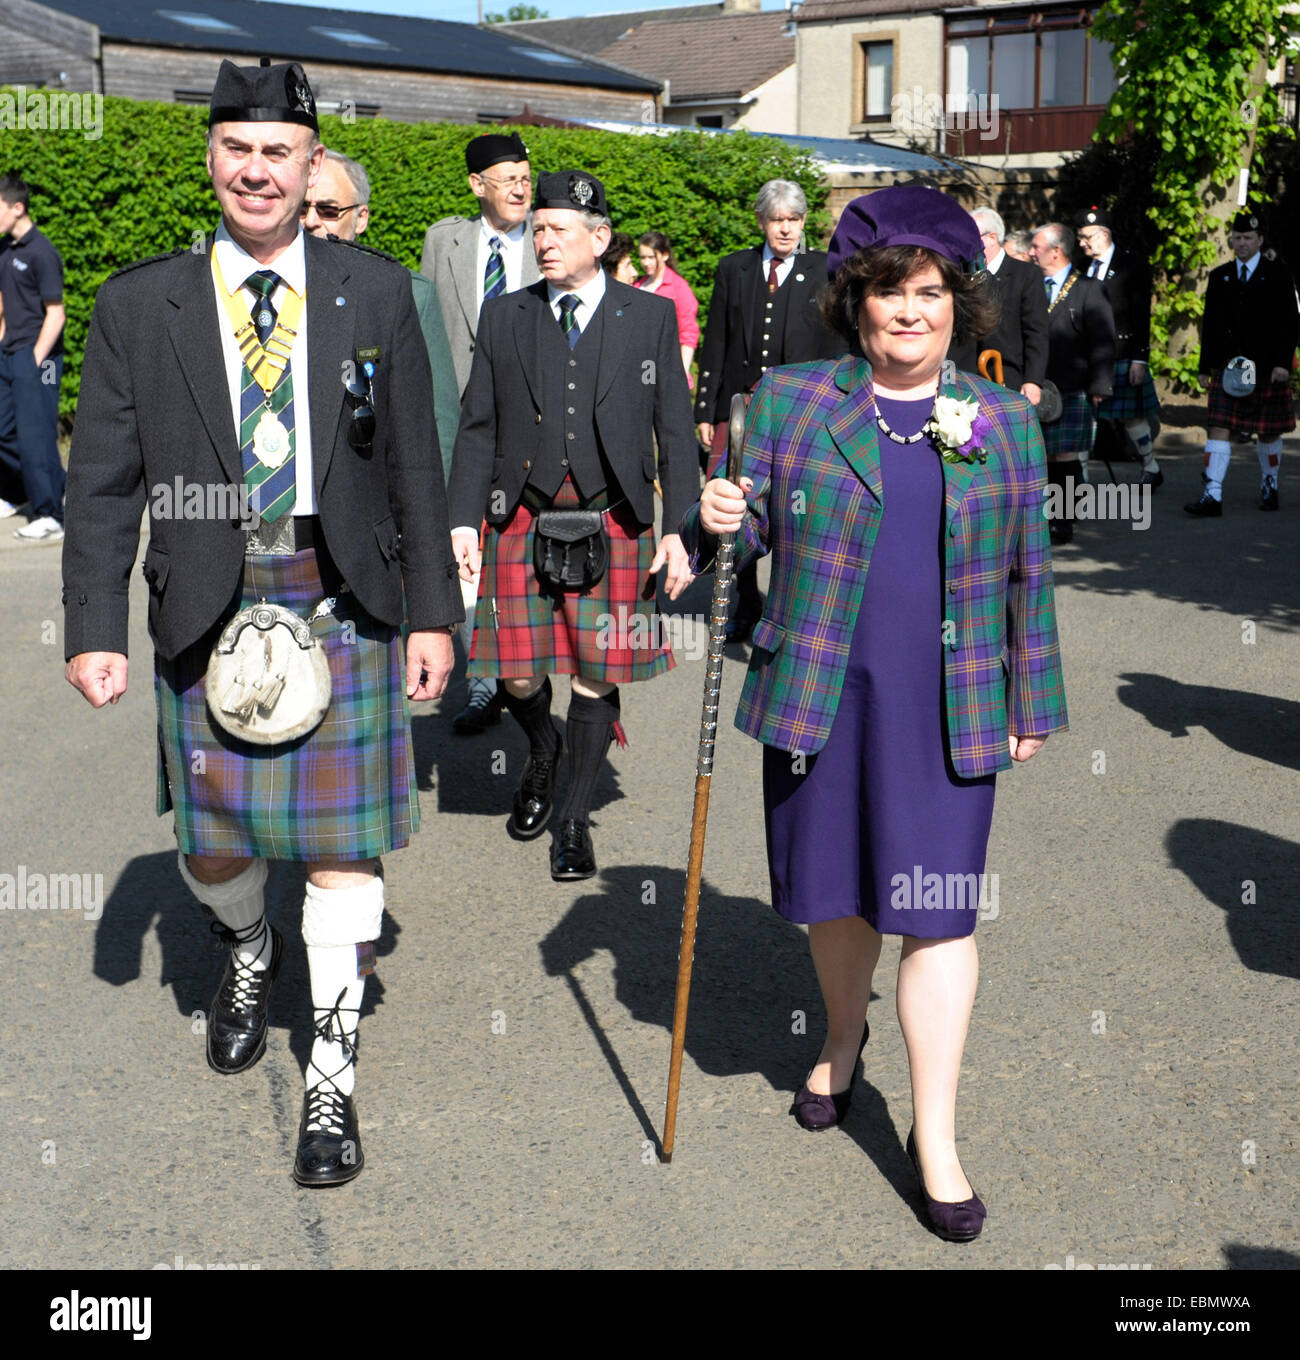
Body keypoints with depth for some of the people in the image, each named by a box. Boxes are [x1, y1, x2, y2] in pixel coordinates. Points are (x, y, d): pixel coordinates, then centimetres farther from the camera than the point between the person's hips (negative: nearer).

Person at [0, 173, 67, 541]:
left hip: (35, 358, -8)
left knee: (35, 436, -6)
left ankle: (49, 518, -1)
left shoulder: (41, 253, -14)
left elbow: (56, 313, -16)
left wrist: (35, 361, -16)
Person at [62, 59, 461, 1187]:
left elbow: (415, 469, 5)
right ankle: (250, 953, 46)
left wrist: (434, 612, 3)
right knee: (212, 847, 10)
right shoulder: (139, 305, 3)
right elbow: (104, 485, 3)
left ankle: (333, 1080, 17)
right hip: (209, 611, 1)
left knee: (340, 849, 3)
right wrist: (96, 628, -4)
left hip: (343, 605, 0)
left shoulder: (374, 293, 4)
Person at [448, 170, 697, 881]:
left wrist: (678, 529, -3)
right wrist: (465, 518, 0)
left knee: (596, 674, 1)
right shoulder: (504, 317, 8)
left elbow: (676, 431, 4)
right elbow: (477, 427, 9)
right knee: (519, 675, 1)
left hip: (611, 522, -1)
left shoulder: (650, 316, 4)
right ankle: (542, 750, 35)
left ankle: (575, 818, 17)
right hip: (523, 516, 1)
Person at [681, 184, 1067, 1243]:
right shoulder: (791, 400, 2)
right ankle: (843, 1041, 42)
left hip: (948, 710, 0)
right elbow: (750, 531, 6)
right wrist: (716, 522, -18)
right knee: (836, 888, 13)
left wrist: (1032, 702, 10)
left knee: (936, 907, -1)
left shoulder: (1003, 419, 5)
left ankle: (935, 1136, 10)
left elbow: (1027, 572, 9)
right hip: (819, 697, 1)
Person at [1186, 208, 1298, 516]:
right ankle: (1212, 497, -16)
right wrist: (1205, 367, 9)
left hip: (1267, 368, -2)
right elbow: (1209, 324, 12)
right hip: (1227, 364, 2)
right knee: (1218, 427, -11)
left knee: (1268, 431, 9)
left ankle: (1269, 485, 31)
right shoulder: (1219, 277, 9)